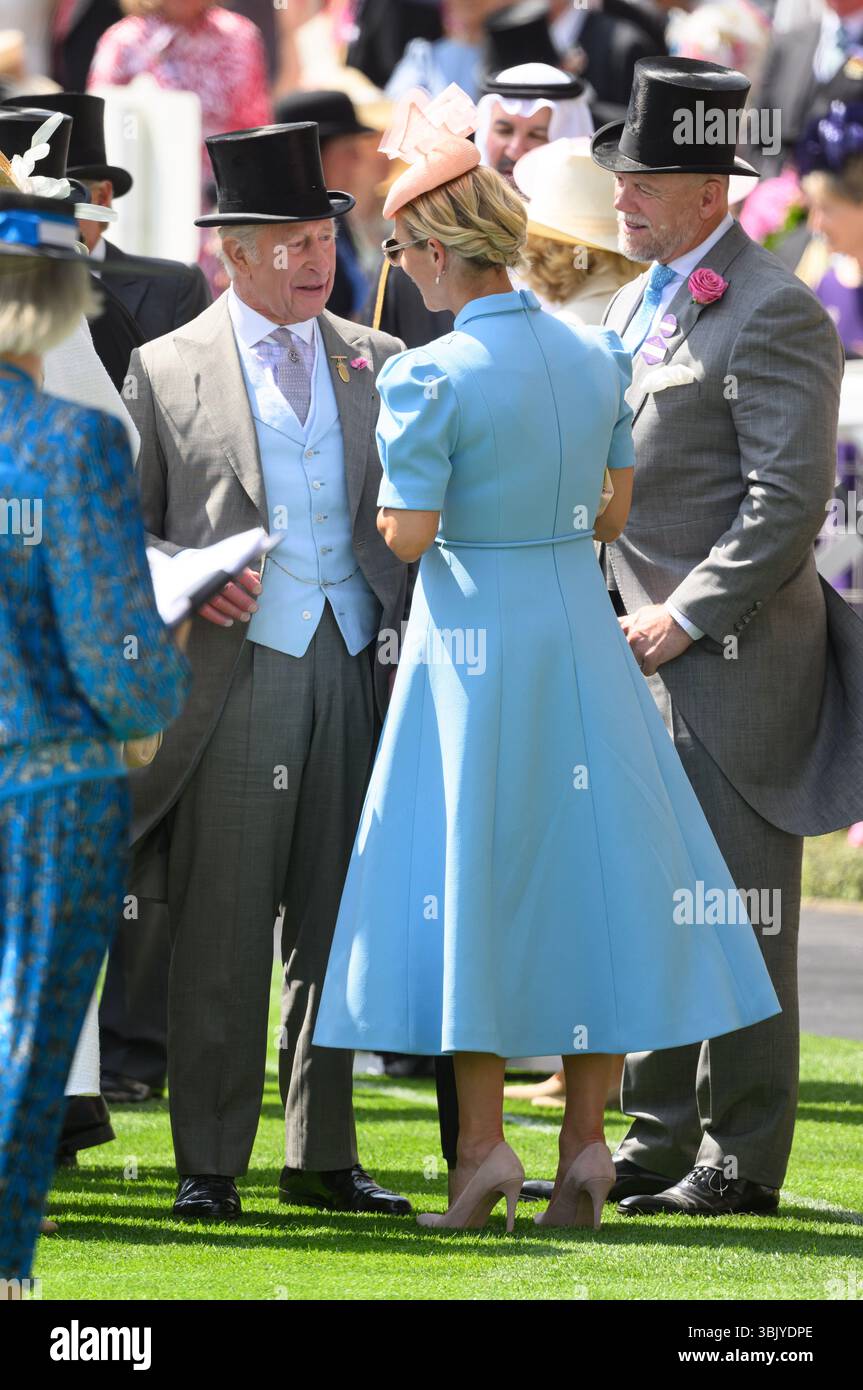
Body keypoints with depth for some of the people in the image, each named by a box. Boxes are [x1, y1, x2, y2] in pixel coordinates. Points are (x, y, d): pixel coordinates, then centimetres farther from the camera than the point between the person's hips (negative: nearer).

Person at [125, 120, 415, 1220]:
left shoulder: (378, 365, 12)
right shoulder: (167, 370, 3)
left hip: (355, 675, 3)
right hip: (235, 676, -3)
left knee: (334, 926, 7)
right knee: (221, 937, -2)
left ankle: (322, 1155, 15)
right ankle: (208, 1163, 4)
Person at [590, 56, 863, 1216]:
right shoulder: (636, 304, 16)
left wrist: (684, 617, -17)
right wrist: (614, 606, 10)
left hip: (732, 660, -9)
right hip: (644, 655, 9)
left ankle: (741, 1157, 3)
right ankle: (655, 1142, 19)